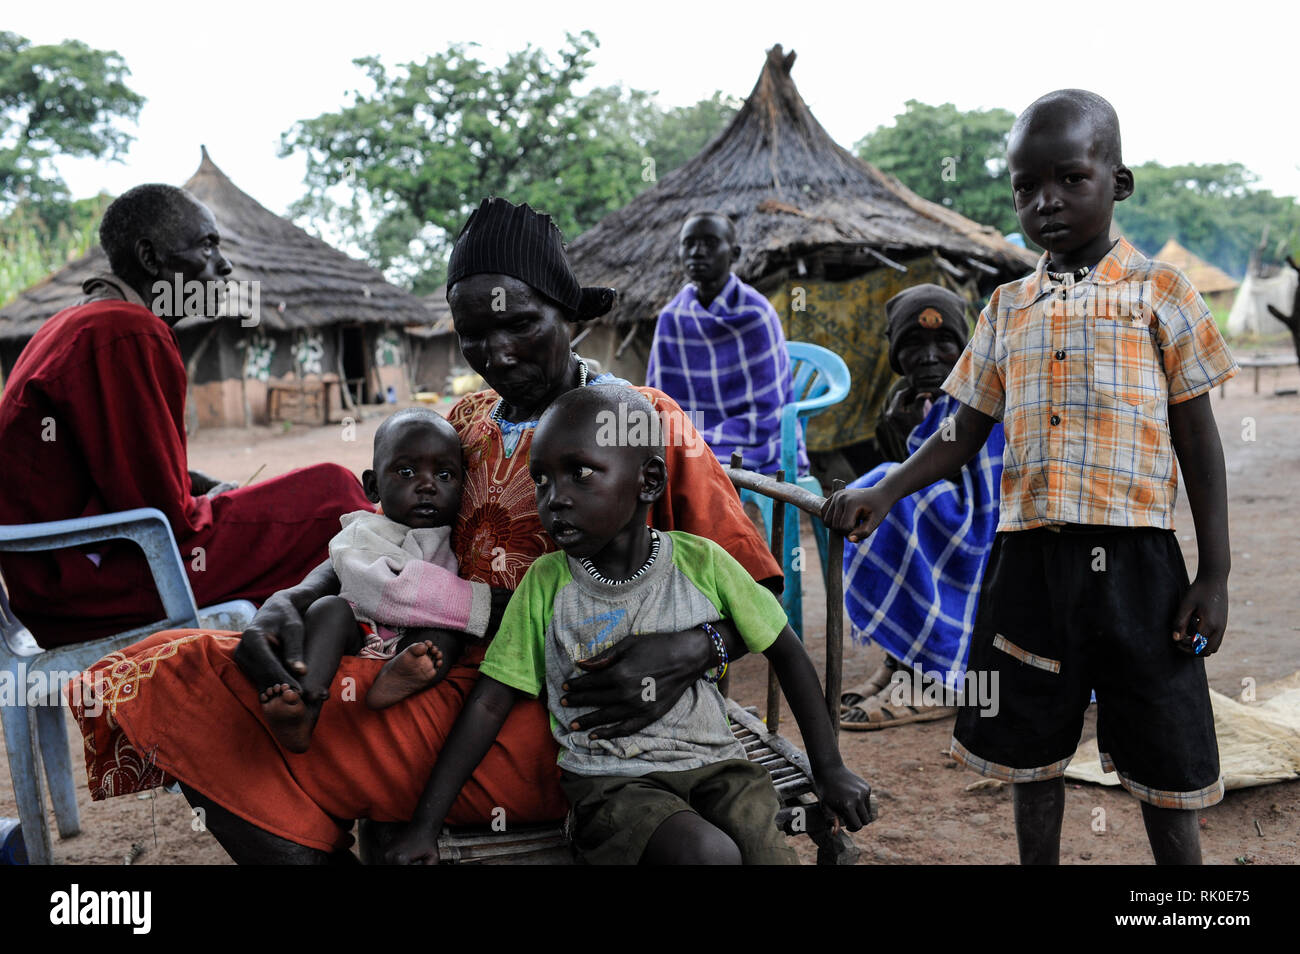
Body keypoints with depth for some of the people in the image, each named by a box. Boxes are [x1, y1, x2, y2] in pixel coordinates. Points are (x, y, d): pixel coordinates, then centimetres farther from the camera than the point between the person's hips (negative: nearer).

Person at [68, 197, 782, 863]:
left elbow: (755, 597, -4)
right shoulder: (466, 424, 19)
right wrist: (292, 600, -11)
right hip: (454, 679, 7)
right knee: (187, 671, -6)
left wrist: (687, 653, -26)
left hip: (557, 719, -7)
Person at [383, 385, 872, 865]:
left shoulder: (701, 562, -4)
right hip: (611, 780, -1)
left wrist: (830, 770, 5)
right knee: (710, 854, -29)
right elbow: (491, 703, 0)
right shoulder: (545, 582, -2)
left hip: (713, 761, 2)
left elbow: (786, 652, 6)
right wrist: (425, 825, -2)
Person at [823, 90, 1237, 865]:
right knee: (1033, 749, 14)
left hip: (1133, 558, -3)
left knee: (1164, 766, 7)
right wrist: (883, 494, -2)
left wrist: (1215, 575, -3)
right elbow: (963, 436, 13)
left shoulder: (1159, 292, 1)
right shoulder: (1008, 308, 11)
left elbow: (1199, 441, 1)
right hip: (1029, 556, 3)